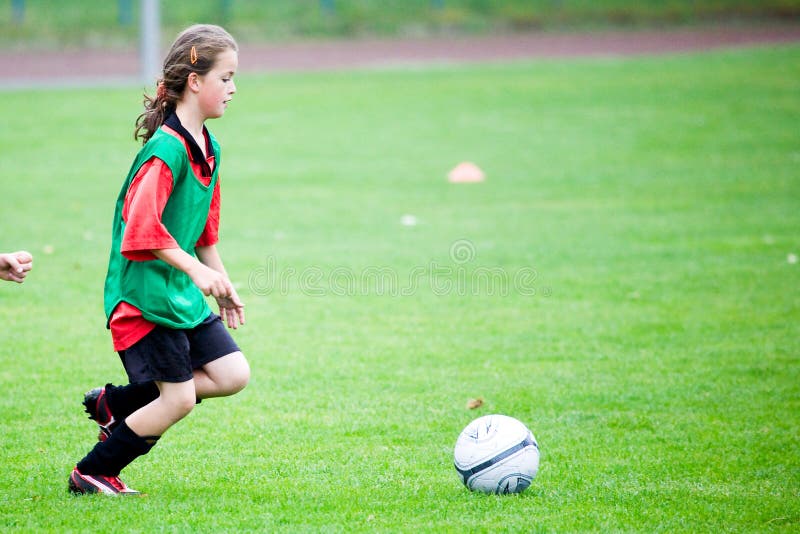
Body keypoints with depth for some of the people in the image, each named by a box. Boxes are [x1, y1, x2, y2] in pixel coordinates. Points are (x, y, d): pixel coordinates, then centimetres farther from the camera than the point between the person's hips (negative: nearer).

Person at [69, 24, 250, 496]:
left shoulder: (208, 149, 10)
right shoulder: (166, 150, -21)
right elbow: (142, 228, -30)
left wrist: (223, 283, 24)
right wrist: (196, 270, -29)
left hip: (183, 293, 9)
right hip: (144, 292, -9)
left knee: (233, 374, 2)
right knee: (179, 398, -5)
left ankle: (115, 404, 15)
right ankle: (91, 474, 11)